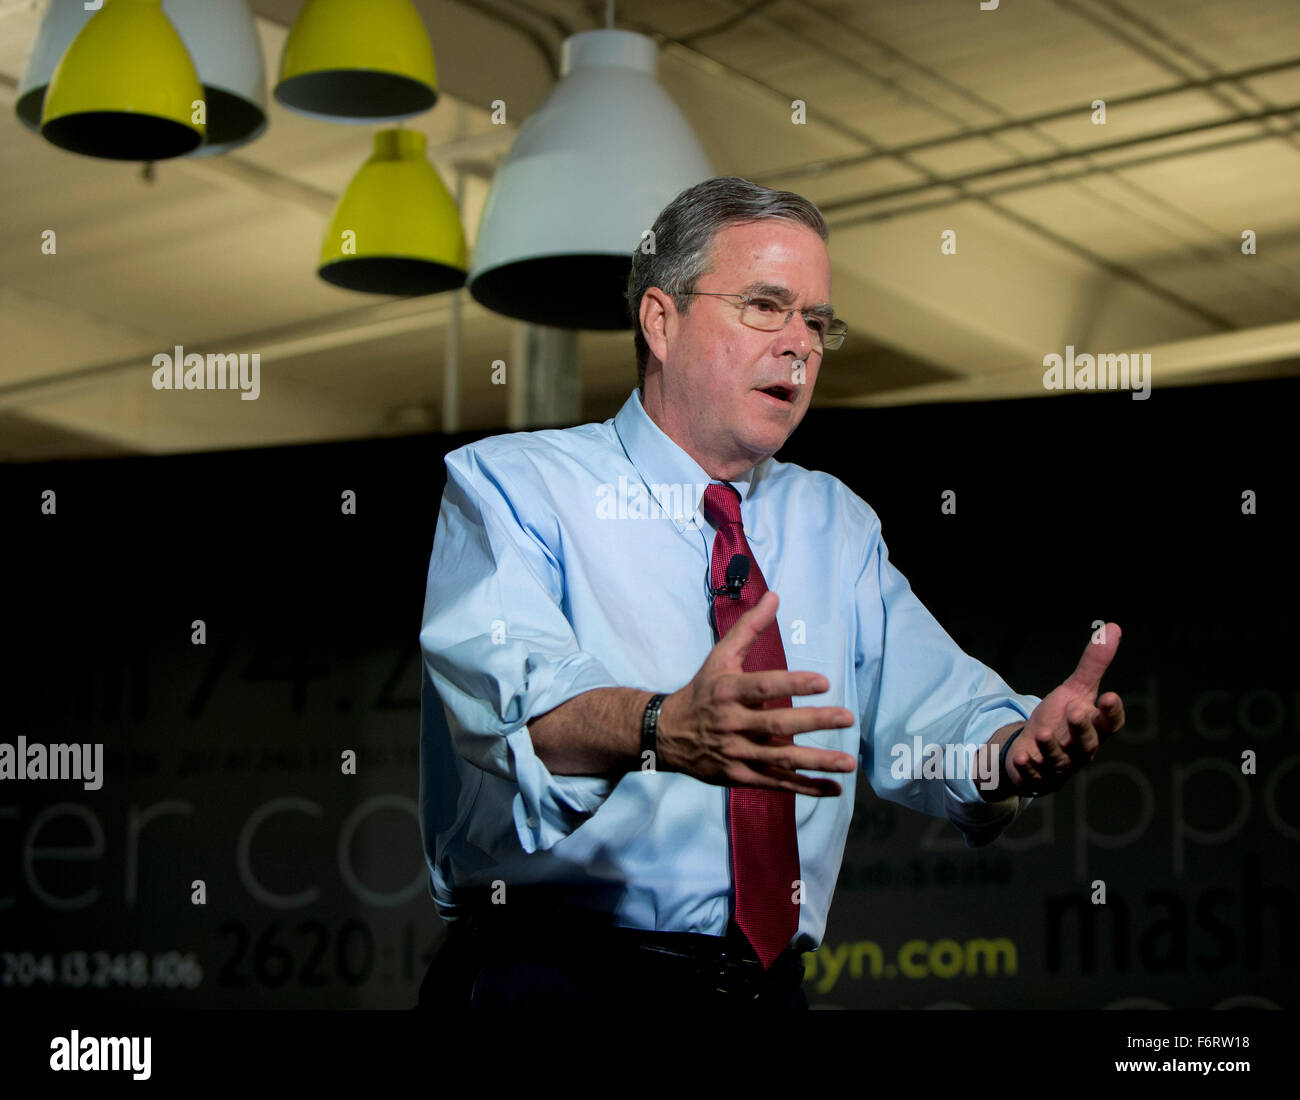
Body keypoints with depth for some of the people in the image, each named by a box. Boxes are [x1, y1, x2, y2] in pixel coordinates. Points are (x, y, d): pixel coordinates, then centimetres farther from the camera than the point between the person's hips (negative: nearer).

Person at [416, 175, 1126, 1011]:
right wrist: (663, 728, -36)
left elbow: (930, 717, 8)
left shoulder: (836, 525, 20)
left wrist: (1024, 746, -14)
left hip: (773, 988, 5)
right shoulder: (510, 484, 2)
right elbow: (511, 686, -17)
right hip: (556, 974, -5)